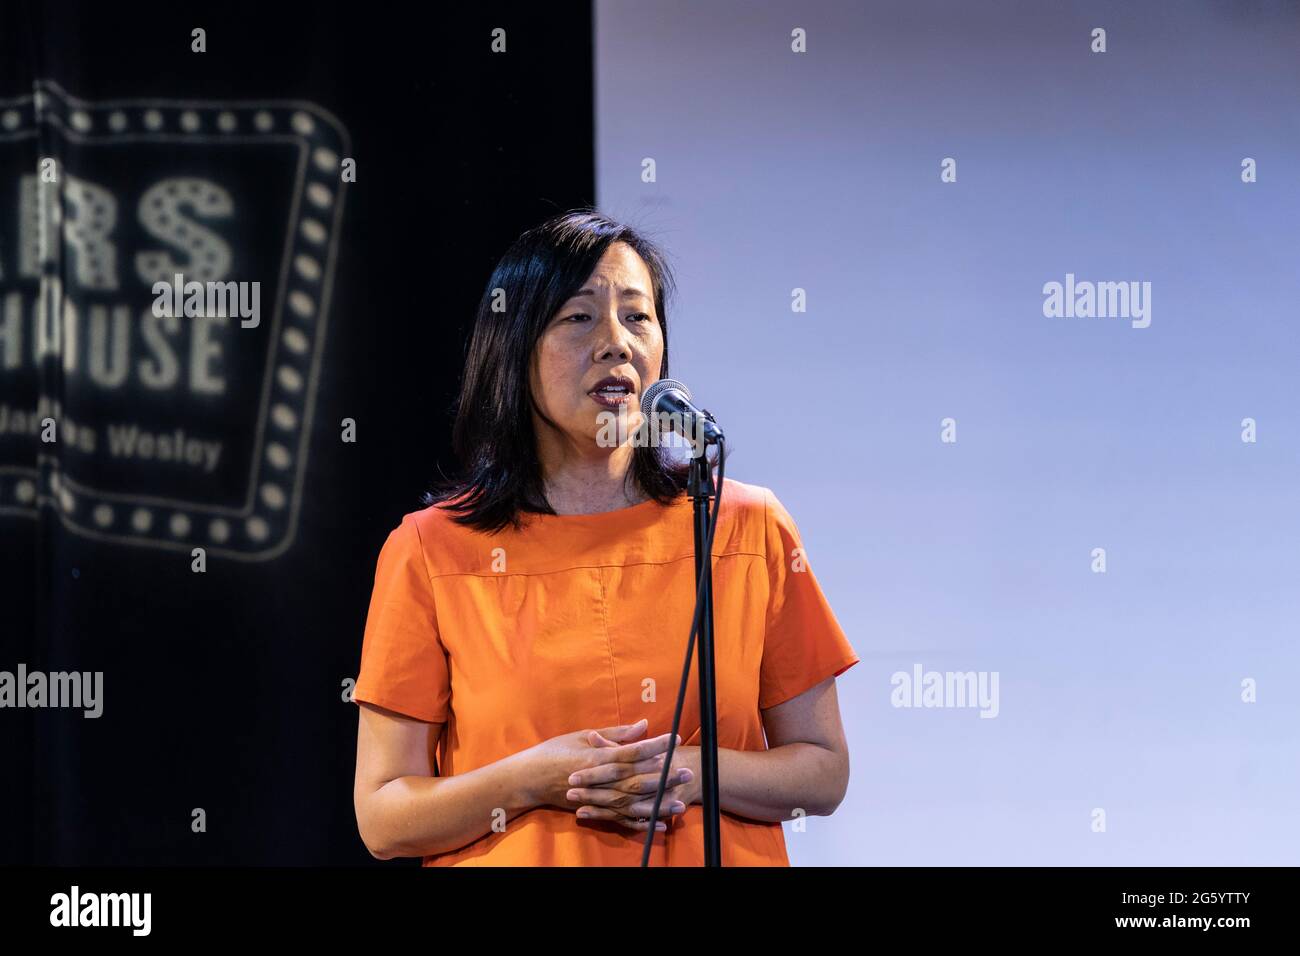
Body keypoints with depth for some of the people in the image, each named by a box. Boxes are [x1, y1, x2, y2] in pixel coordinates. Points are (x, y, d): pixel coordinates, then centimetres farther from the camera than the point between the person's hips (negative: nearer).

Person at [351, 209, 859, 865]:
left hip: (716, 856, 1)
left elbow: (824, 774, 4)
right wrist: (530, 780, -17)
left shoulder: (750, 530, 2)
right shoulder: (431, 551, -2)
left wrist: (694, 773, -13)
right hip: (515, 858, 0)